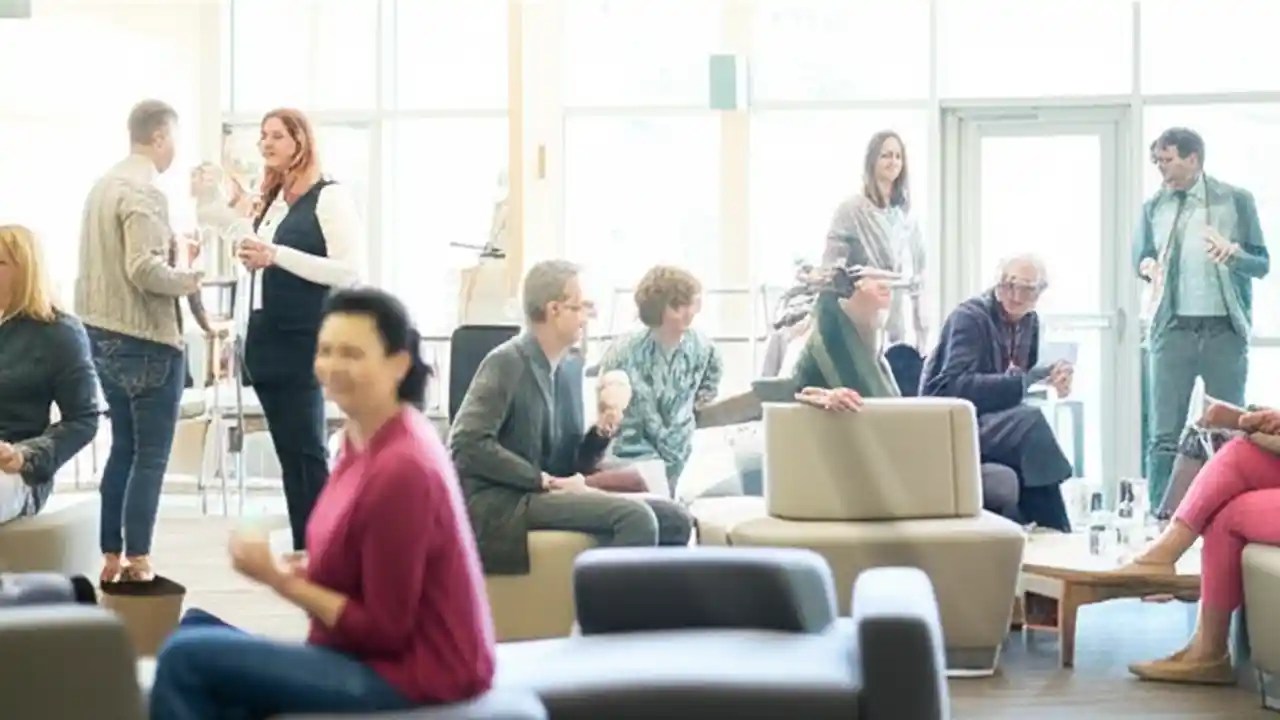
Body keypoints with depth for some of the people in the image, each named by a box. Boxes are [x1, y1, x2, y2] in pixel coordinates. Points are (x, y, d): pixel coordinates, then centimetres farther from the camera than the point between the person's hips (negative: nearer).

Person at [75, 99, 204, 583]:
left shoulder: (104, 184, 12)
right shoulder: (145, 192, -16)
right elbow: (143, 269, -25)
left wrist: (171, 248, 12)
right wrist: (188, 280, -9)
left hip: (103, 332, 9)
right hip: (146, 338, -9)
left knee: (123, 448, 15)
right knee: (151, 455, -2)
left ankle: (110, 557, 17)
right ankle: (137, 561, -1)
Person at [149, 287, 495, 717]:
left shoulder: (402, 467, -23)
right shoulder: (361, 438, 5)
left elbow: (384, 629, -19)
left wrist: (279, 580, -13)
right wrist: (297, 567, -2)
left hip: (412, 672, -10)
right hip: (377, 653, 10)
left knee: (188, 657, -14)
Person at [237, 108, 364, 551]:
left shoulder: (330, 197, -6)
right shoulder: (271, 201, 17)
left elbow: (348, 273, -15)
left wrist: (277, 255, -18)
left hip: (304, 341, -7)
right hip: (266, 339, 7)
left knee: (308, 452, -7)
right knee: (288, 453, 7)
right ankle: (302, 551, 11)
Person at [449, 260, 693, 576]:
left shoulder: (571, 367, 13)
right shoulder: (507, 362, -9)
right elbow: (468, 444, -20)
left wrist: (601, 433, -4)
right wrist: (547, 481, -17)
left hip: (549, 494, 8)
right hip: (499, 502, -8)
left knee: (675, 519, -2)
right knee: (635, 517, -25)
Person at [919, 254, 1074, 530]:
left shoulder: (1029, 321, 6)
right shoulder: (969, 317, -16)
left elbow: (1021, 380, 10)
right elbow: (955, 387, -27)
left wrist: (1051, 378, -13)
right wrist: (1023, 381, -34)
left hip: (990, 419, 7)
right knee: (1028, 421, -29)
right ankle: (1054, 532, -22)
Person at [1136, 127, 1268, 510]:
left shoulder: (1236, 200, 1)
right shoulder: (1154, 206, 8)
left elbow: (1263, 263, 2)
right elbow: (1139, 258, 12)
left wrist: (1233, 253, -19)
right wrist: (1148, 267, -11)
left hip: (1225, 330, -1)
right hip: (1173, 330, 1)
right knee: (1164, 434, -1)